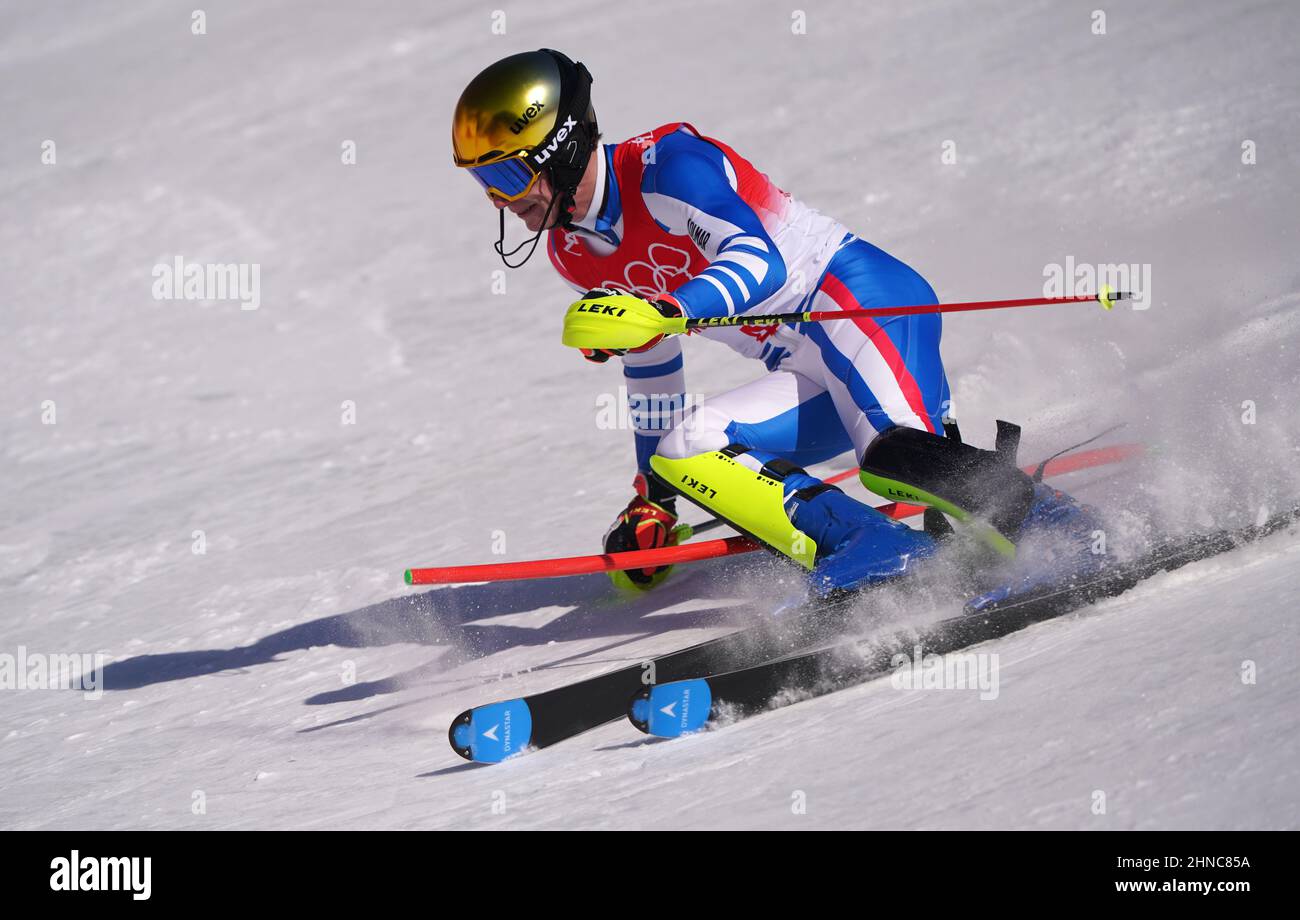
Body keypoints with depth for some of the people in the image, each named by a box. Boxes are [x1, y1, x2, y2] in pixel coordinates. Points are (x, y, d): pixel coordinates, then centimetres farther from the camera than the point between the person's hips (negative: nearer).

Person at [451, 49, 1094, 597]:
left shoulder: (666, 163, -13)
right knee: (680, 456, -15)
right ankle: (888, 563, -26)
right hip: (803, 372, 9)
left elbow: (760, 259, -27)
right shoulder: (573, 254, 11)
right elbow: (649, 369, 24)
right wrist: (652, 500, 26)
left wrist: (662, 311, -43)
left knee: (896, 458, -36)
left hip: (858, 297, -9)